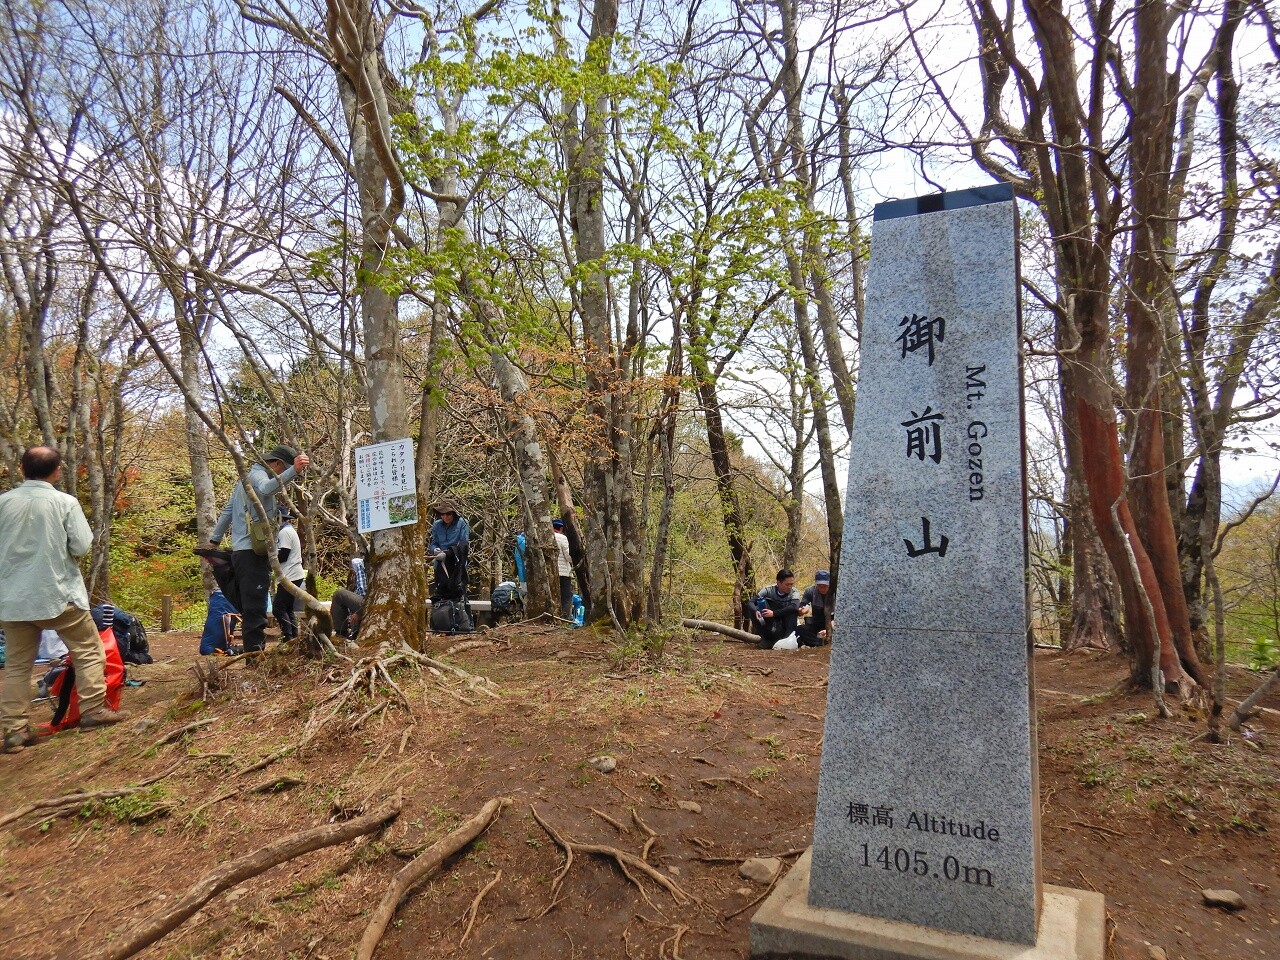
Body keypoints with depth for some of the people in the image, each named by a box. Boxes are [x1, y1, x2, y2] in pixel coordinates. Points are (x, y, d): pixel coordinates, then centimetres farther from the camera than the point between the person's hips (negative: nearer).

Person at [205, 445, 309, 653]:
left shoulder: (248, 476, 24)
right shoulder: (257, 474, -8)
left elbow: (228, 510, 30)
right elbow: (265, 488, -35)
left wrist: (214, 540, 34)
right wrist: (293, 471, -50)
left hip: (241, 550, 11)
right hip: (252, 552, -11)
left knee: (249, 607, 12)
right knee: (255, 607, -12)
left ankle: (253, 654, 17)